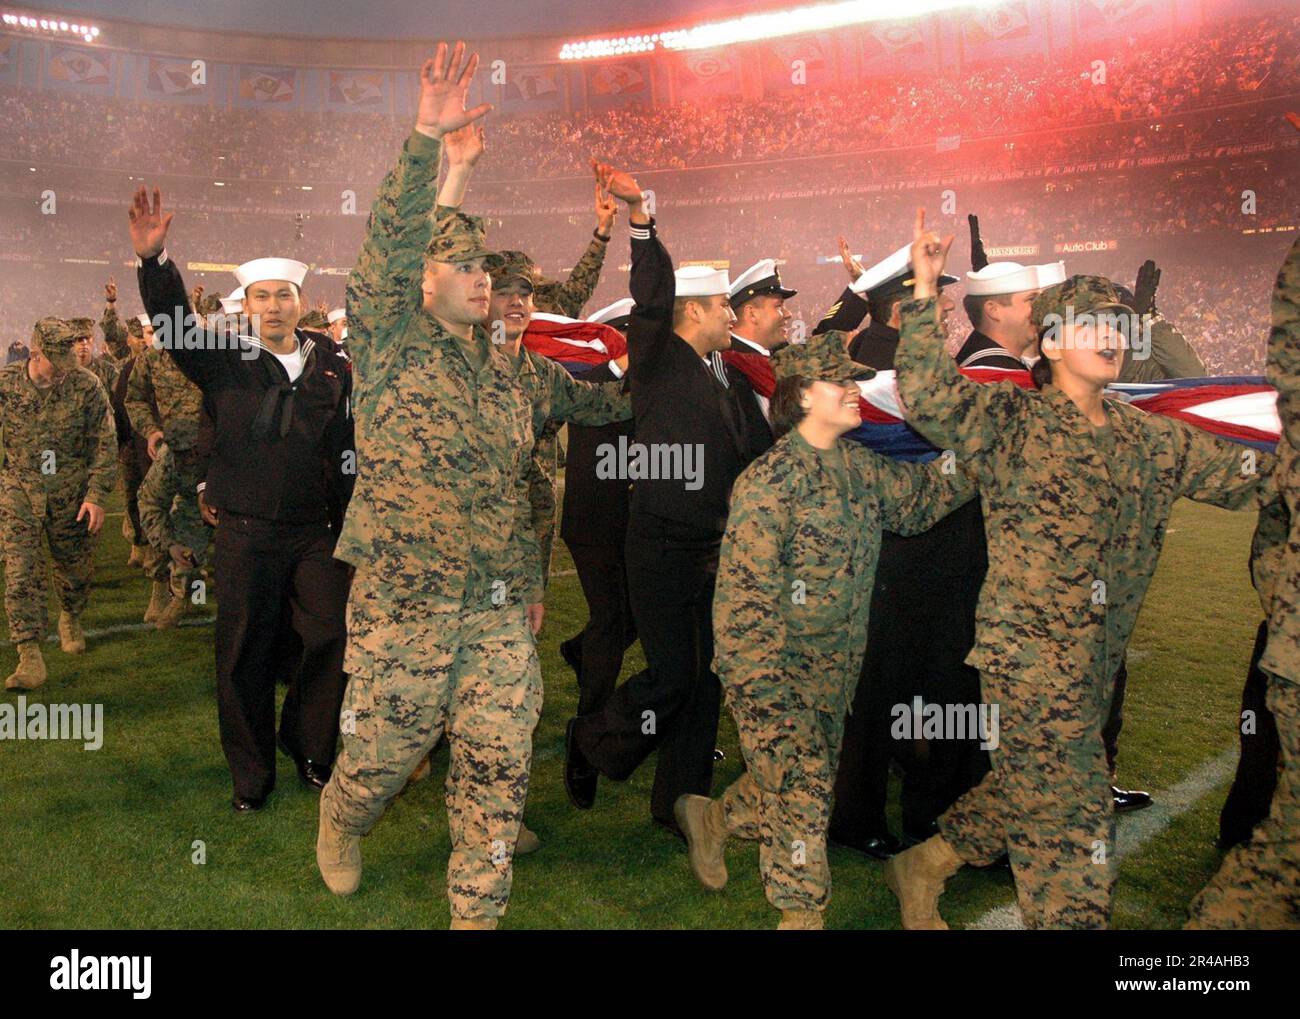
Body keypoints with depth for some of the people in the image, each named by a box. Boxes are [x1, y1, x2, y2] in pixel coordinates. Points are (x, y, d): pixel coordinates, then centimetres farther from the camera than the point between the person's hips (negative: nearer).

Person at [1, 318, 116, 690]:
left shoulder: (86, 386, -9)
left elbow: (105, 443, -6)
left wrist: (97, 495, -10)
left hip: (71, 492, 0)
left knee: (76, 566, 12)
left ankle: (70, 619, 43)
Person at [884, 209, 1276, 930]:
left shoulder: (1149, 440, 12)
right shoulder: (1013, 421, -7)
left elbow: (1248, 474, 14)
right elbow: (926, 396, -22)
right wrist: (926, 288, -26)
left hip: (1097, 659, 7)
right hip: (1027, 648, -7)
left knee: (1026, 792, 18)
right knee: (1072, 816, -5)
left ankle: (921, 867, 38)